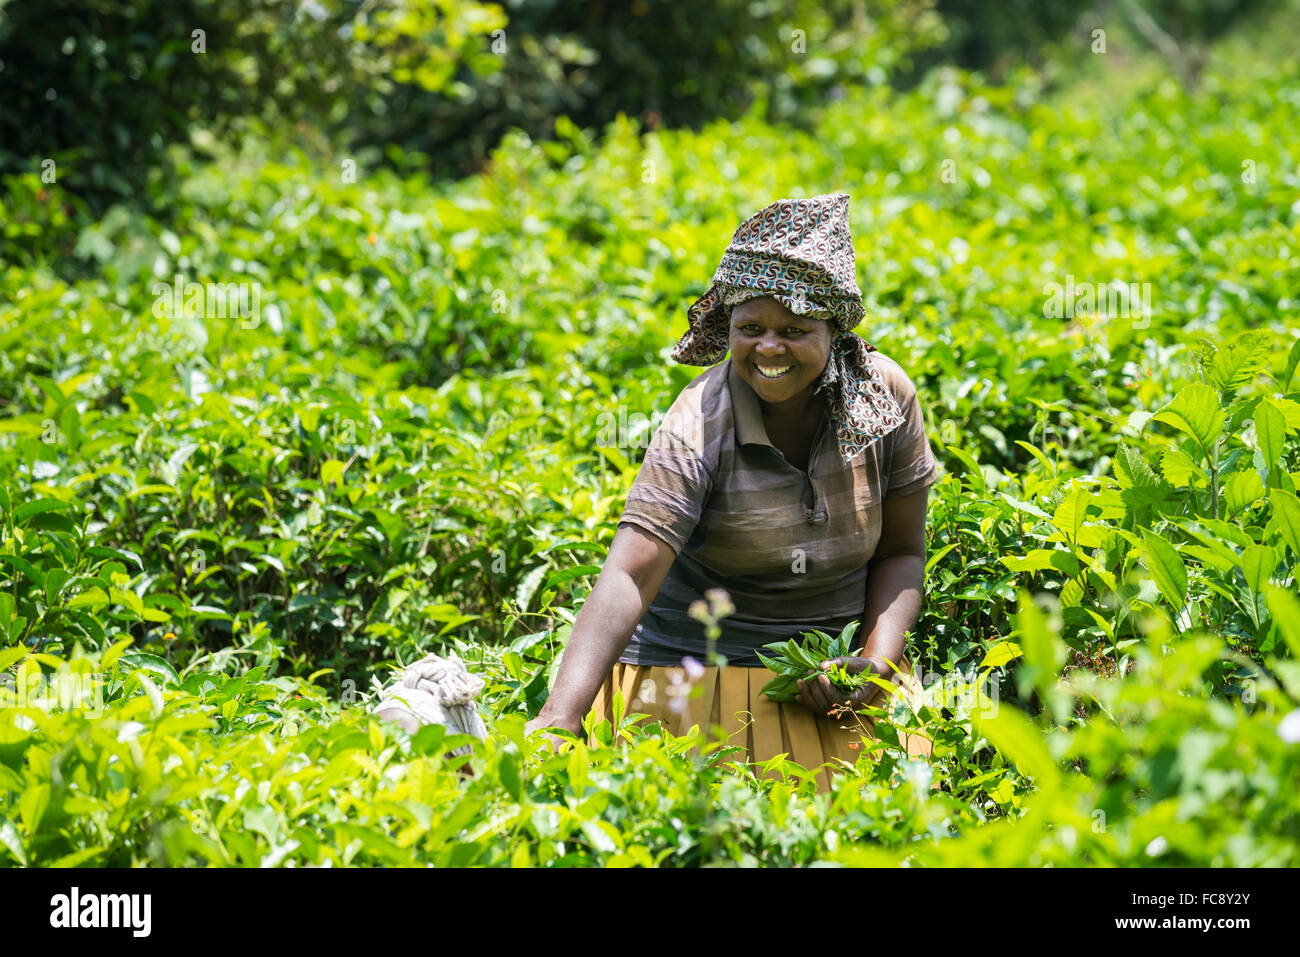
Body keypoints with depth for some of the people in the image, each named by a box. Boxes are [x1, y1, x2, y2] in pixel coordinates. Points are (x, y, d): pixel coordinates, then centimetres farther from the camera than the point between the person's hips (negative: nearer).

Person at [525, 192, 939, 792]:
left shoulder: (883, 394, -8)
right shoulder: (699, 429, -20)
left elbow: (900, 552, 3)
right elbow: (628, 577, -30)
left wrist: (877, 660, -15)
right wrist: (558, 720, -43)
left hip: (837, 668, 4)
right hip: (701, 668, -3)